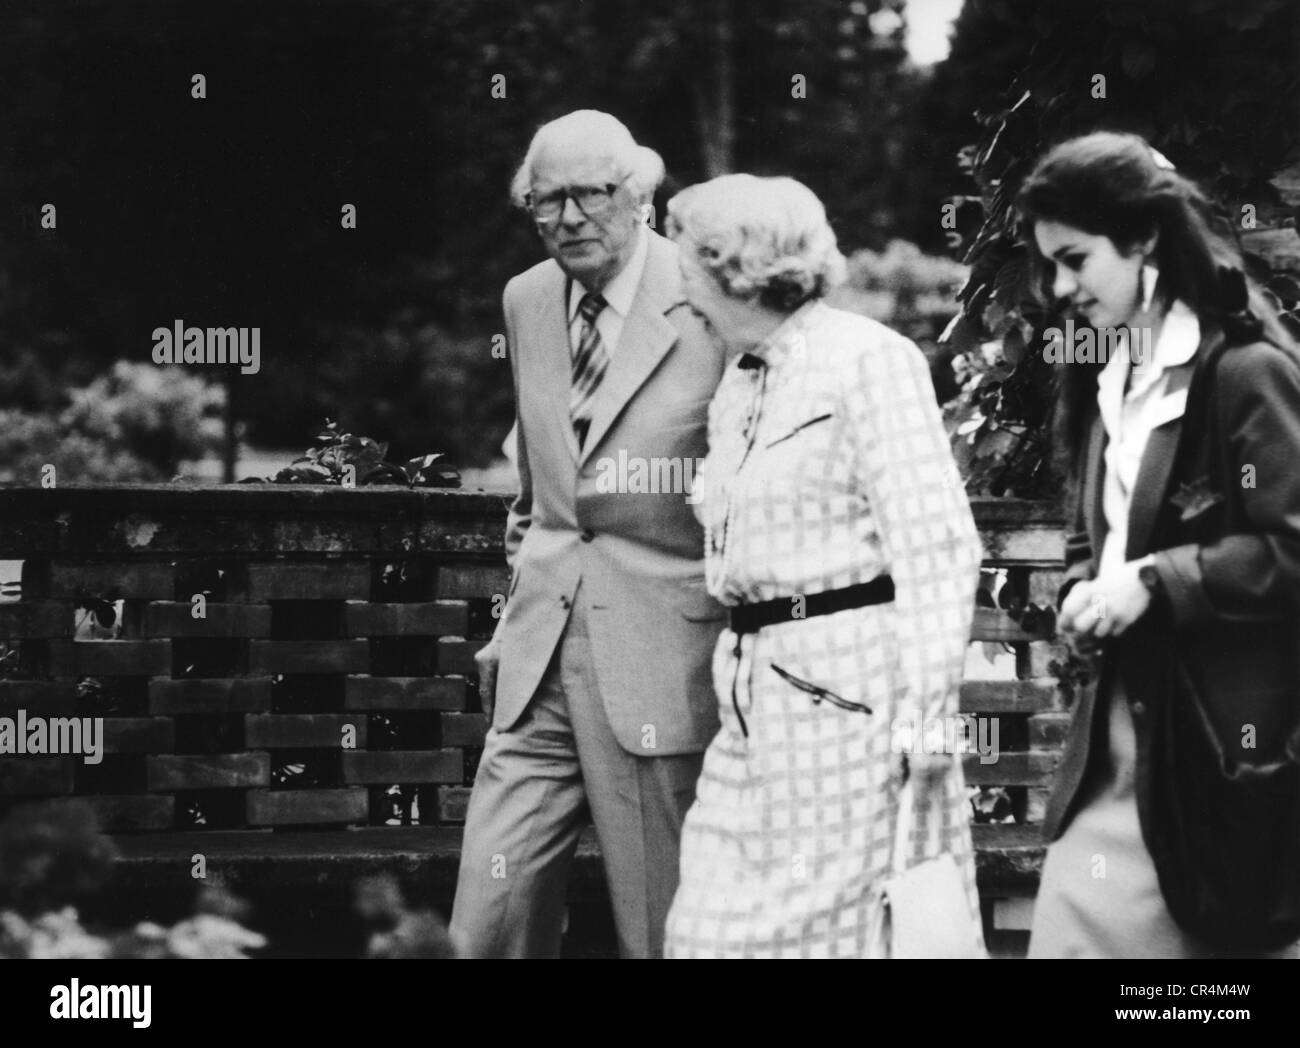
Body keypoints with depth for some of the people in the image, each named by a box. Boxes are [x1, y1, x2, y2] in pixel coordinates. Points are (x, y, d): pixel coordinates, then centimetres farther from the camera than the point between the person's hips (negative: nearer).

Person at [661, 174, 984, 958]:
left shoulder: (868, 360, -8)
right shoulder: (737, 384, 18)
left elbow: (935, 543, -13)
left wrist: (927, 707, -18)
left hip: (852, 685, -8)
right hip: (761, 696, 8)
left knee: (848, 923, -5)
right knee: (715, 922, 3)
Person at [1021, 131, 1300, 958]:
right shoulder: (1103, 383, 14)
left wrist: (1154, 583, -18)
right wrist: (1085, 592, 3)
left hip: (1226, 736, -7)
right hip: (1122, 727, 7)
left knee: (1222, 938, 0)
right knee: (1078, 929, 2)